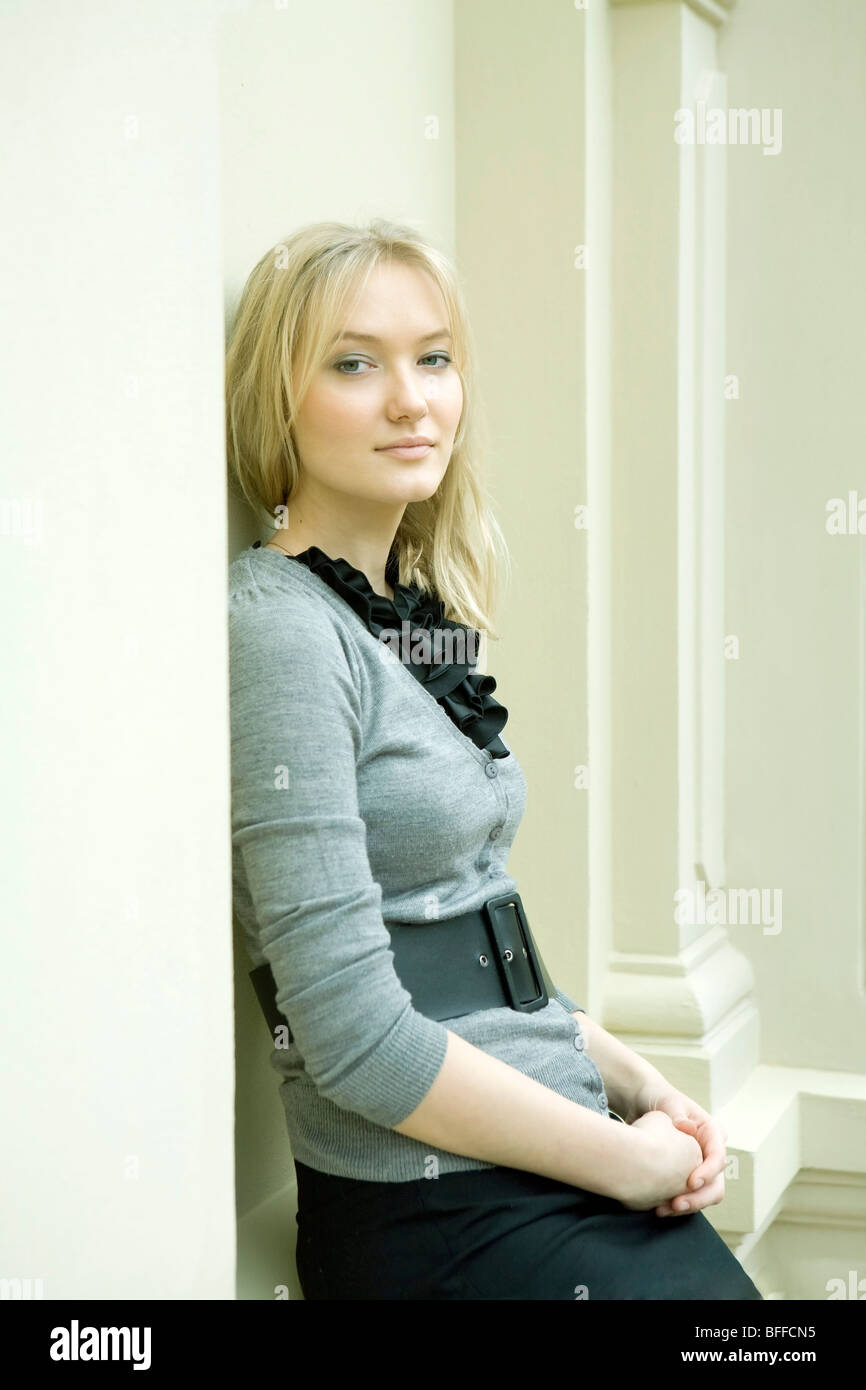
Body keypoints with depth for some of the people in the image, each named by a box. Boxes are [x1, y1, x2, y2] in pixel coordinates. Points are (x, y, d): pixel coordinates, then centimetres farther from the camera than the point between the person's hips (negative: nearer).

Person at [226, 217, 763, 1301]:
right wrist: (628, 1161, -11)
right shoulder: (277, 629, -15)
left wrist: (635, 1082, 5)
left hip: (561, 1158, 7)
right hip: (433, 1219, -7)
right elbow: (358, 1036, -20)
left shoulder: (416, 616, 9)